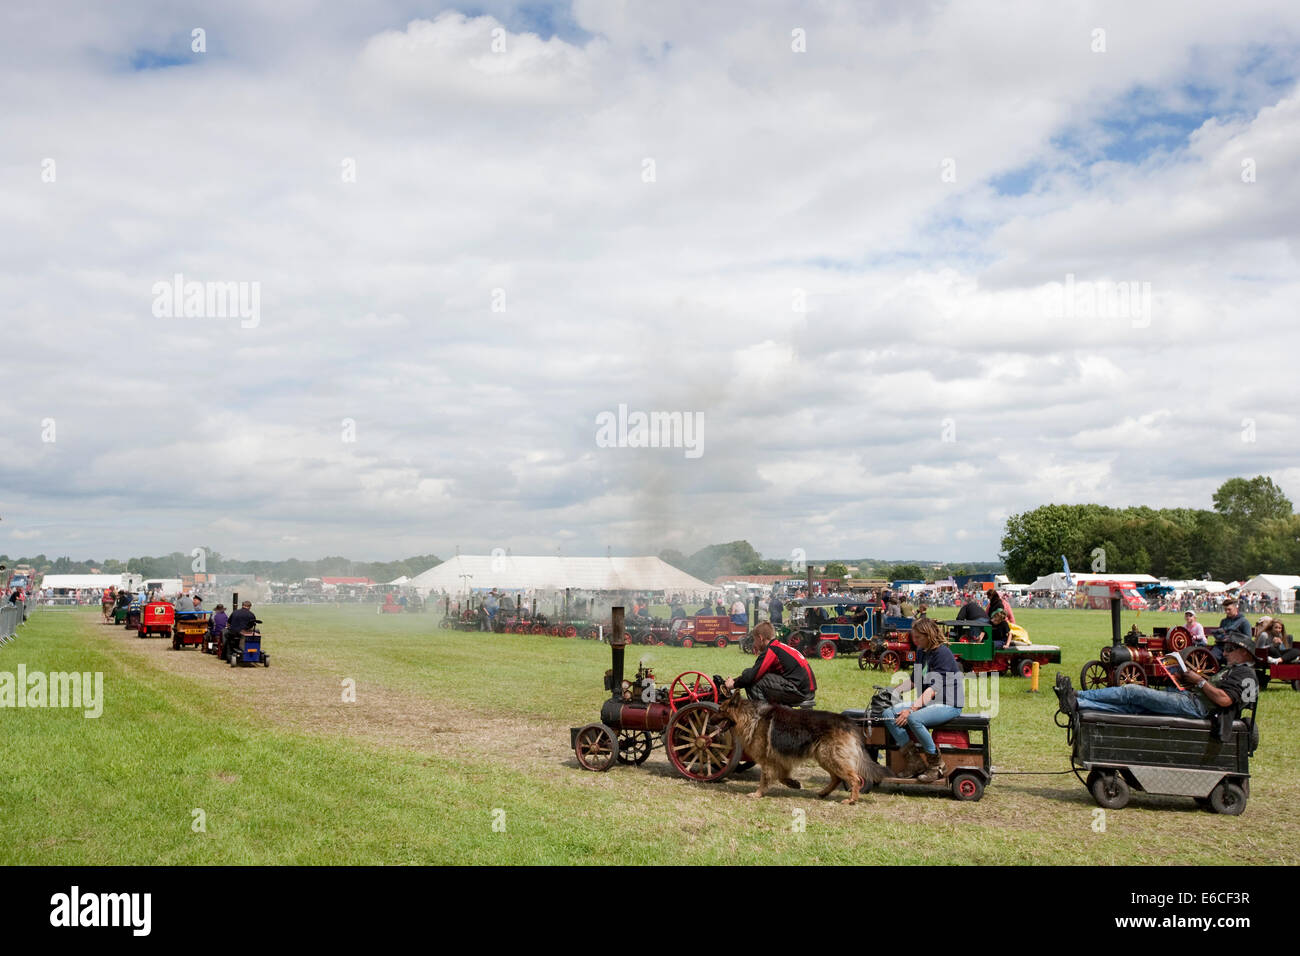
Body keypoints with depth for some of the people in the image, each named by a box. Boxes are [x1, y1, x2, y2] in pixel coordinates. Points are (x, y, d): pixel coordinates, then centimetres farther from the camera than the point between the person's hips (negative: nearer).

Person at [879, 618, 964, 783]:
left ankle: (937, 765, -17)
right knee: (888, 714, -10)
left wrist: (912, 709, -29)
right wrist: (894, 692, 5)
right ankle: (914, 761, -11)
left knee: (914, 719, -34)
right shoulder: (921, 652, 11)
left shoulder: (942, 653, -16)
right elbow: (914, 680, 21)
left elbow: (934, 688, -24)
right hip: (927, 701, 9)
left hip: (949, 704, -9)